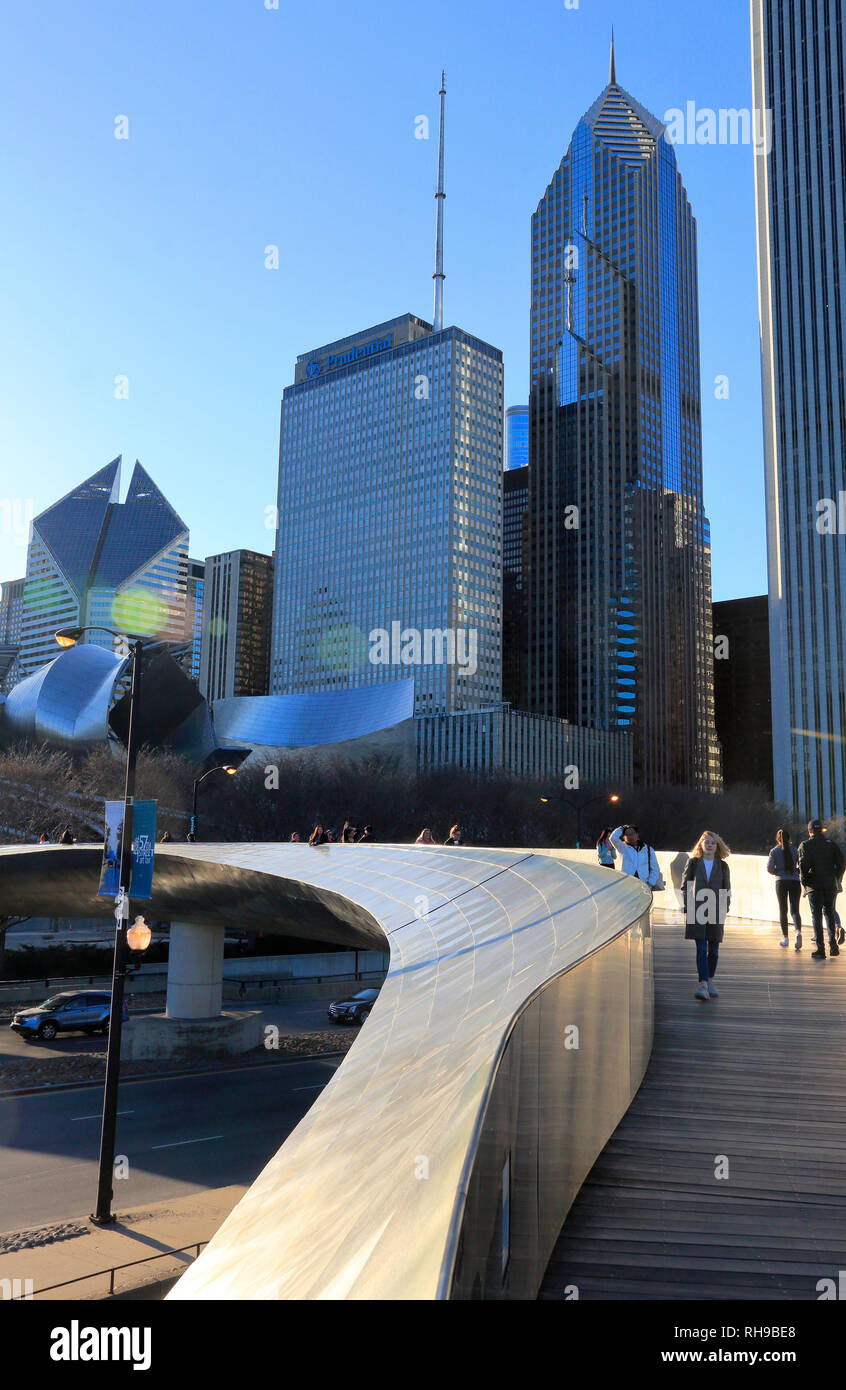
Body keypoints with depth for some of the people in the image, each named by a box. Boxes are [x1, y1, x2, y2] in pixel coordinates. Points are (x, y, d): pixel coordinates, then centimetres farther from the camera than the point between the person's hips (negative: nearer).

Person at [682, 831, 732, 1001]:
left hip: (716, 911, 2)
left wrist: (725, 910, 2)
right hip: (697, 910, -2)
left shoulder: (722, 866, 8)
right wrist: (687, 909, -1)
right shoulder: (693, 863, 5)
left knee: (713, 949, 9)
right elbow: (685, 886, 5)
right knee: (701, 948, -10)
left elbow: (727, 890, 11)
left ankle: (710, 980, 26)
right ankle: (703, 984, -13)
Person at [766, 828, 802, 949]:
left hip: (781, 882, -1)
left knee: (783, 910, 10)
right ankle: (798, 931, -26)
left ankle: (785, 938, 12)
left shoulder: (774, 851, 0)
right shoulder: (794, 850, 4)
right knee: (795, 910, 0)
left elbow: (769, 868, -5)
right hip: (795, 881, 1)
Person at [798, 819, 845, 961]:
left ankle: (820, 949, -3)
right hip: (830, 884, 3)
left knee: (816, 915, 1)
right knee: (829, 912, 17)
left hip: (814, 885, -3)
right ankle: (832, 939, -2)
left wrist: (803, 880, -2)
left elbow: (804, 864, -13)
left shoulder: (805, 845, -1)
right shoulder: (831, 844, 8)